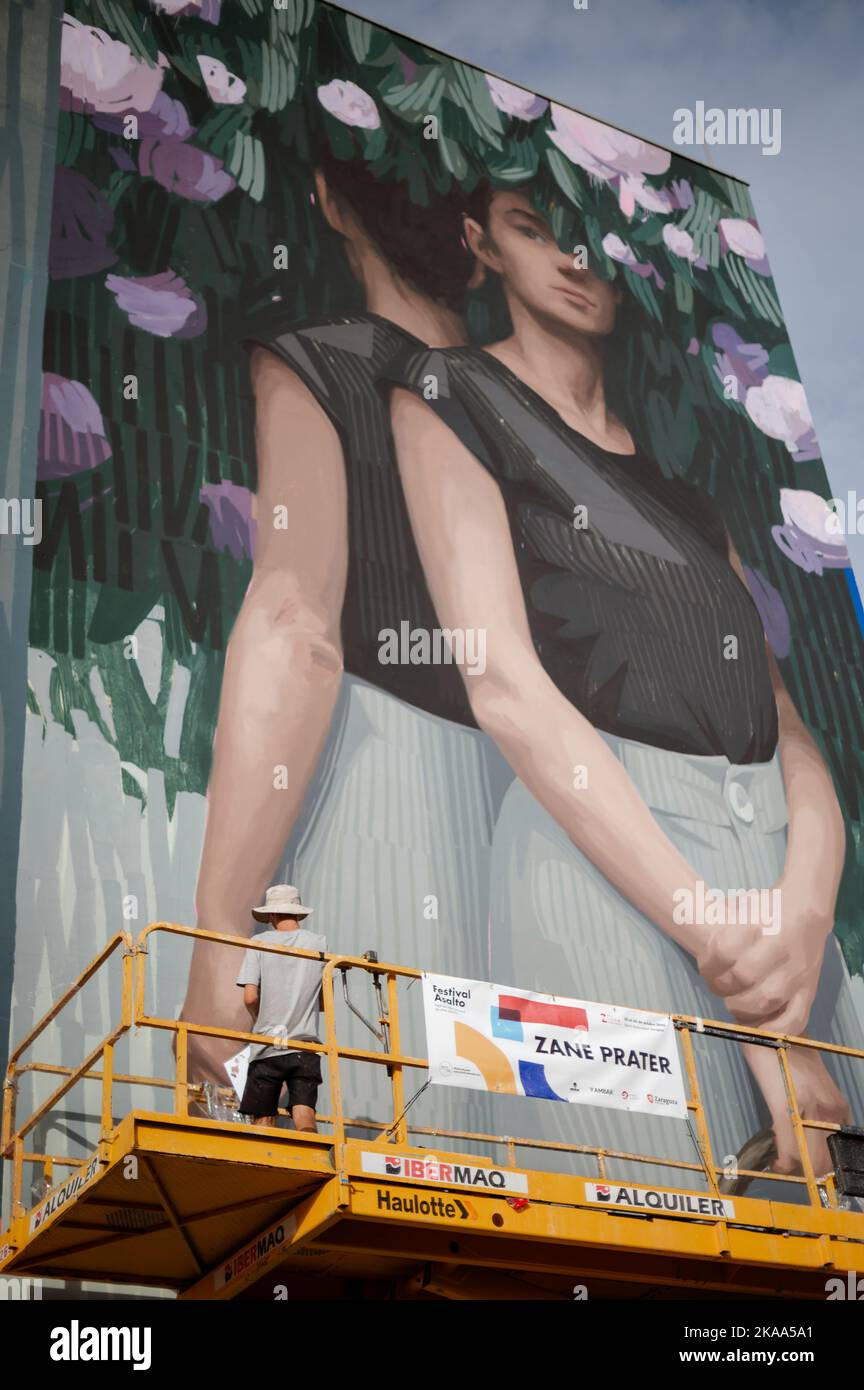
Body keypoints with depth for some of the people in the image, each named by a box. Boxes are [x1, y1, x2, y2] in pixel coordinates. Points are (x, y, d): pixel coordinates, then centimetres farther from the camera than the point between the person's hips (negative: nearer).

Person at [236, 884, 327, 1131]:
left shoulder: (260, 943, 0)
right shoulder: (319, 943, 6)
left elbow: (250, 998, -7)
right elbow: (325, 1001, 10)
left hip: (267, 1047, -1)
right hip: (306, 1047, 1)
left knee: (264, 1122, 8)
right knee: (305, 1117, -6)